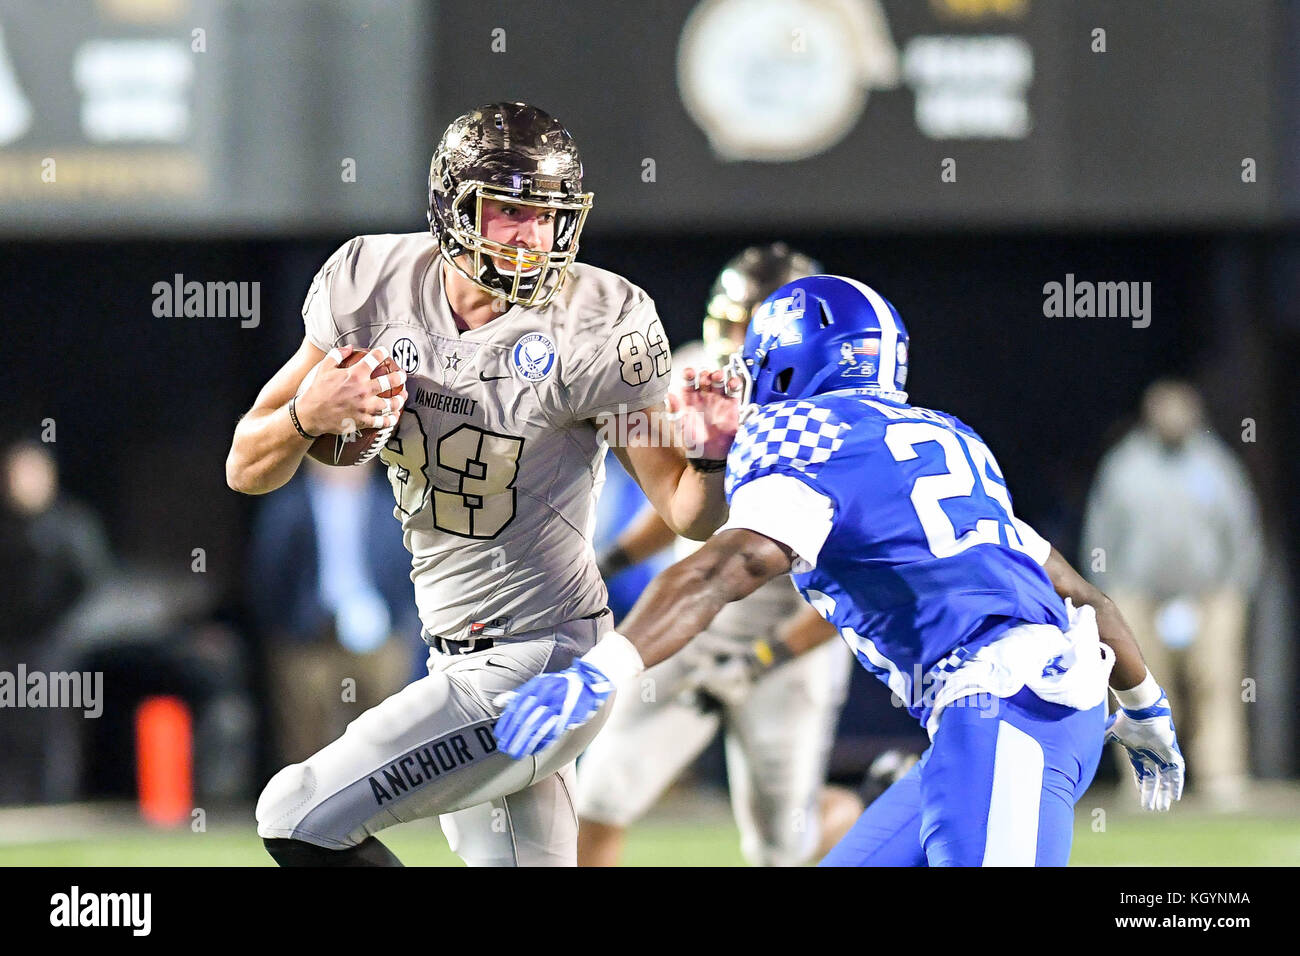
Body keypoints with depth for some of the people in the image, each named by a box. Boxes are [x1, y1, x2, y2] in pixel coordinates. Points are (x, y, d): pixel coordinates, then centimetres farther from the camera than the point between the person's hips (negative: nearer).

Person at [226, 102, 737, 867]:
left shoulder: (595, 328, -16)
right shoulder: (376, 284, -3)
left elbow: (689, 516, -10)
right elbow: (248, 471, 1)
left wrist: (710, 456, -33)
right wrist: (306, 415, -20)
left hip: (539, 666, -6)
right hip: (460, 660, 6)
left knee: (302, 819, -12)